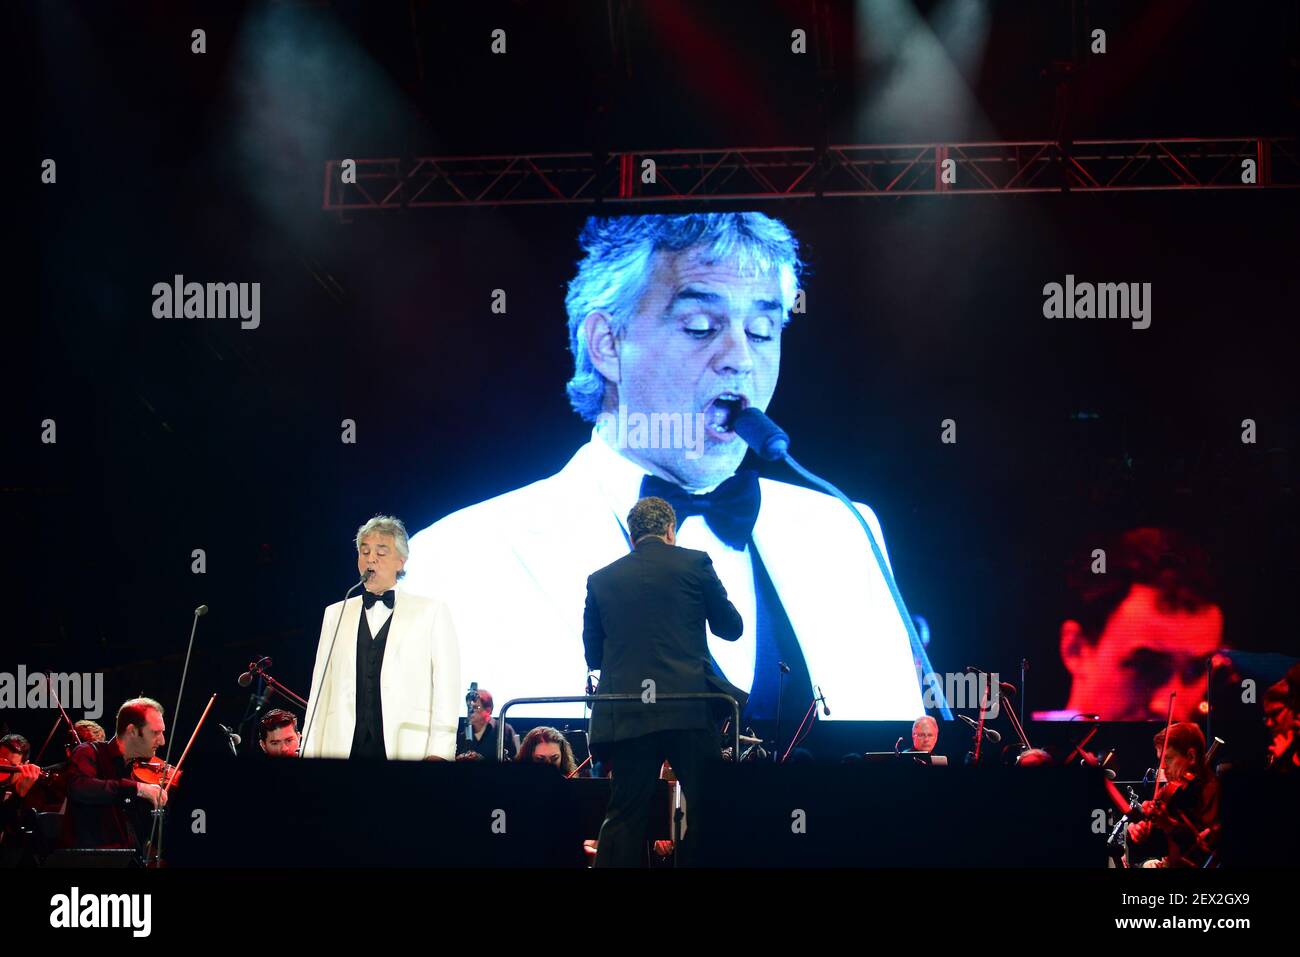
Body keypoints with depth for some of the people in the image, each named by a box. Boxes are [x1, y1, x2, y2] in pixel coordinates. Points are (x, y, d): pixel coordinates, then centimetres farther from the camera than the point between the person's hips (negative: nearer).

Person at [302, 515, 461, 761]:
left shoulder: (431, 611, 9)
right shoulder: (335, 614, 19)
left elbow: (446, 687, 1)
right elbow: (320, 693, 14)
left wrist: (439, 752, -10)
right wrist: (309, 752, 4)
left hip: (408, 750, -3)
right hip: (344, 749, 3)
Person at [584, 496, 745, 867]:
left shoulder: (601, 580, 10)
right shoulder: (694, 563, 2)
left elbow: (593, 655, 13)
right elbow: (731, 627, 9)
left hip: (626, 713, 3)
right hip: (688, 709, -3)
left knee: (623, 816, 4)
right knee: (705, 809, 3)